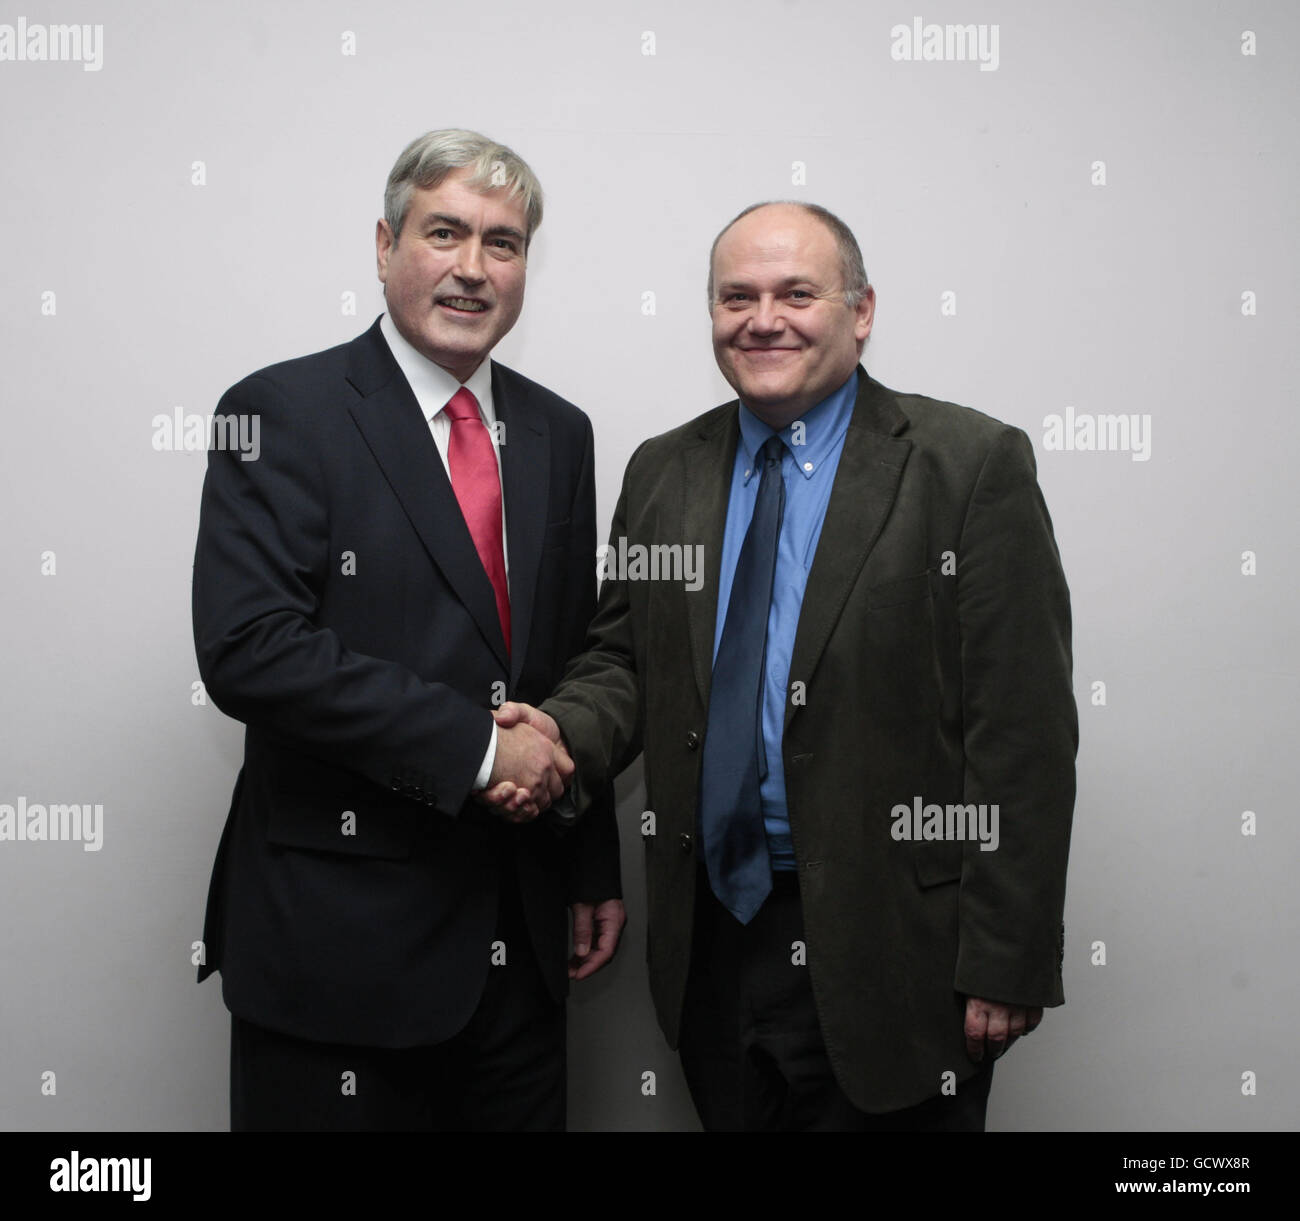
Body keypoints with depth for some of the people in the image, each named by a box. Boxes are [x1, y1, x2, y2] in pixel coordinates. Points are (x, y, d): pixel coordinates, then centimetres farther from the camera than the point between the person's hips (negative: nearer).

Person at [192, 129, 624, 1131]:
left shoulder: (557, 433, 9)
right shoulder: (283, 412, -8)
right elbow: (248, 647, -18)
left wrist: (594, 872, 12)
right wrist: (471, 743, -19)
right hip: (338, 937, -5)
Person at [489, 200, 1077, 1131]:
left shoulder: (975, 465, -8)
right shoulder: (663, 473, 7)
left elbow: (1023, 731, -11)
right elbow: (625, 659, 12)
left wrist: (1009, 963, -13)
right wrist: (564, 732, -10)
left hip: (886, 949, -4)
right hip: (714, 941, 4)